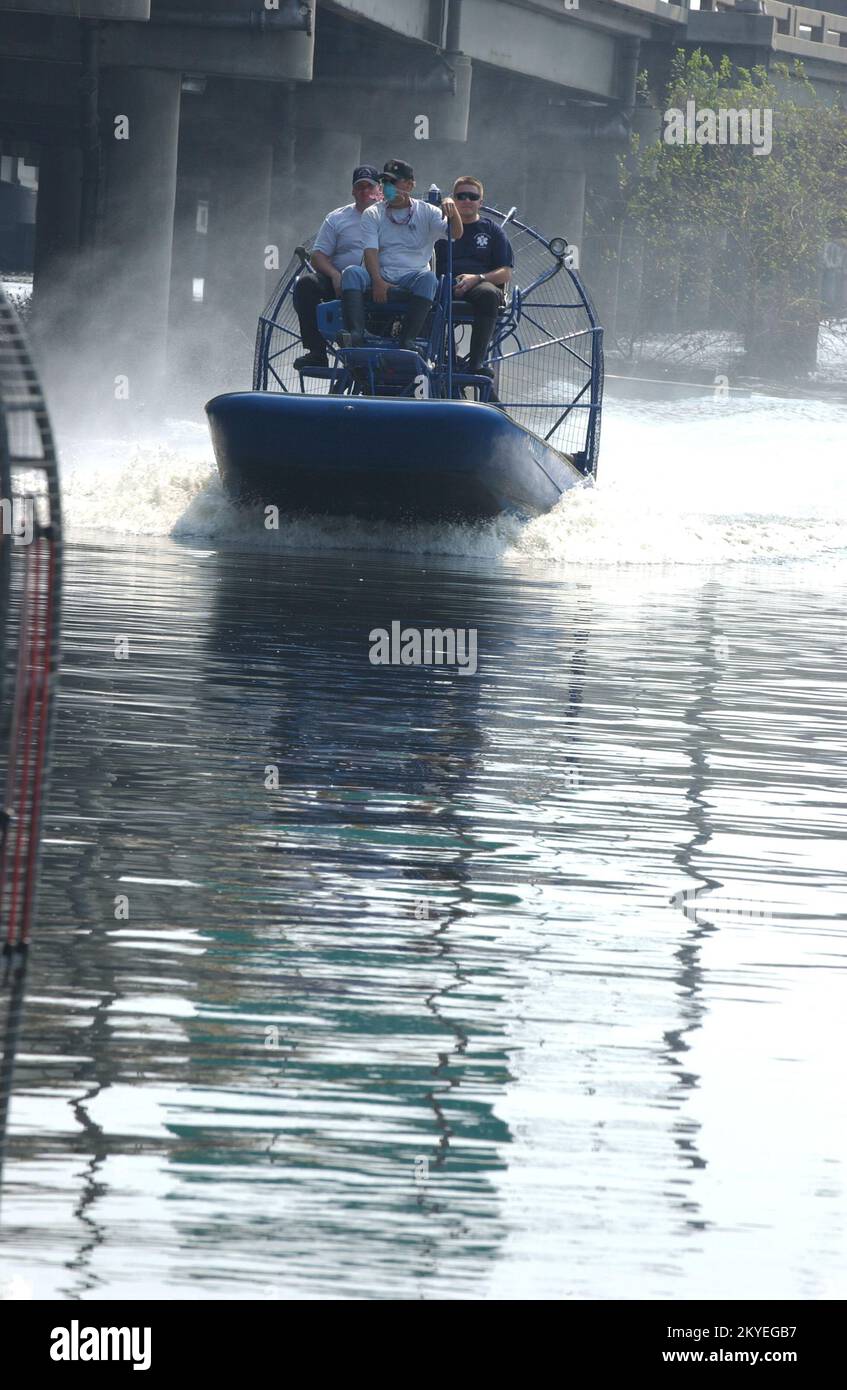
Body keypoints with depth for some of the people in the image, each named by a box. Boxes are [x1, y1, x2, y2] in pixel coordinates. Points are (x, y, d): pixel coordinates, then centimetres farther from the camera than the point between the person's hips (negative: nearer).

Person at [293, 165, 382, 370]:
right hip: (340, 282, 2)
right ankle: (316, 351, -26)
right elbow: (318, 255, 9)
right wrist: (335, 276, -11)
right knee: (306, 284, -27)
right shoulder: (337, 218, 16)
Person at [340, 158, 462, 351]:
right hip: (380, 276, 1)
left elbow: (456, 233, -3)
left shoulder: (426, 212, 11)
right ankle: (355, 337, -43)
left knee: (428, 278, -35)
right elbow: (370, 251, 0)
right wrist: (377, 281, -19)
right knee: (352, 273, -29)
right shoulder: (372, 214, 13)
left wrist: (451, 207, -24)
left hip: (412, 277, -1)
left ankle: (407, 341, -42)